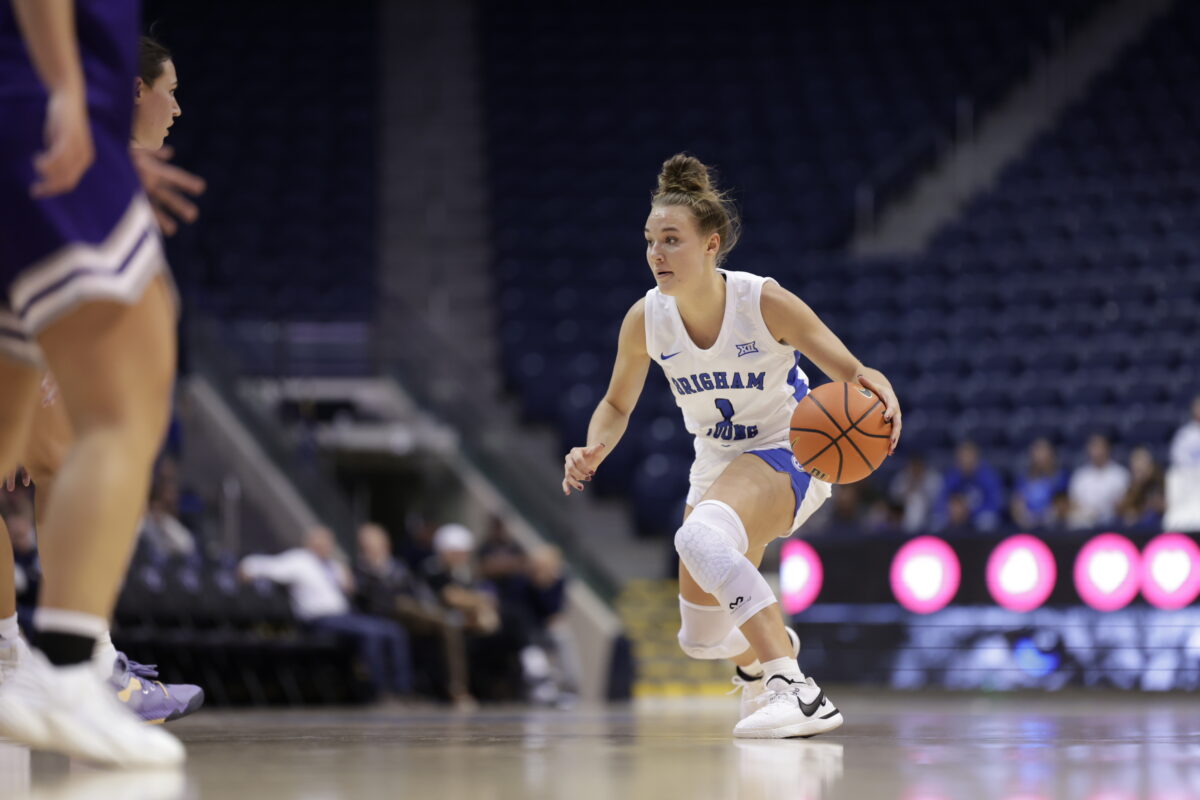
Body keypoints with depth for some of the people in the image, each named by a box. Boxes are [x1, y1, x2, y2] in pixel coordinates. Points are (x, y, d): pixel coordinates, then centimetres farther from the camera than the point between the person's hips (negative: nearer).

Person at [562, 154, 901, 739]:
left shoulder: (765, 302, -23)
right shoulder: (646, 319, -11)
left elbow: (851, 372, -19)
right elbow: (617, 405, 5)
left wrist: (873, 387, -43)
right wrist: (593, 451, -17)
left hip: (788, 455, -6)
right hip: (717, 467, 6)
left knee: (699, 536, -38)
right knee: (701, 639, 13)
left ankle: (796, 691, -41)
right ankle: (765, 649, 53)